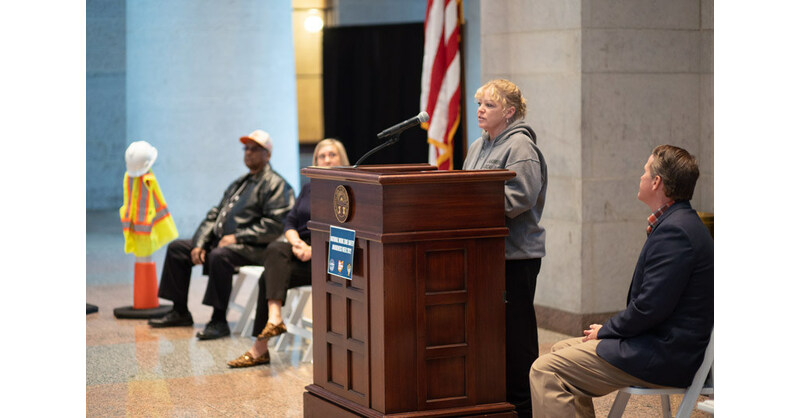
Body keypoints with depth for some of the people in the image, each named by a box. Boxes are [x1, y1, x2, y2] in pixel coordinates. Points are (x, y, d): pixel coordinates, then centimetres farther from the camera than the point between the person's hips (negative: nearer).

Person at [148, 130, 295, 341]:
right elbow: (214, 215, 20)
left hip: (252, 249, -9)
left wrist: (237, 237, -20)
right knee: (176, 248, 6)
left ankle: (219, 321, -29)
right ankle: (180, 312, 9)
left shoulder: (276, 185, -5)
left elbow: (274, 225, -18)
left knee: (219, 256, -37)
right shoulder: (239, 183, 23)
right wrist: (199, 243, 4)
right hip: (219, 241, 9)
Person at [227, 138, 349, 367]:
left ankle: (260, 348, -27)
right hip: (302, 249, 6)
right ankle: (274, 318, -40)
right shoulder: (308, 189, 22)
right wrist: (297, 242, -8)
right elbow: (290, 222, 14)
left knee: (270, 276, -26)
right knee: (275, 249, -29)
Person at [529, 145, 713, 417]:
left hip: (663, 358, -11)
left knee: (545, 371, -15)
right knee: (562, 350, 24)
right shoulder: (681, 223, 15)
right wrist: (609, 329, 7)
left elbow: (650, 307, -24)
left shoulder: (674, 231, -20)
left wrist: (606, 330, -9)